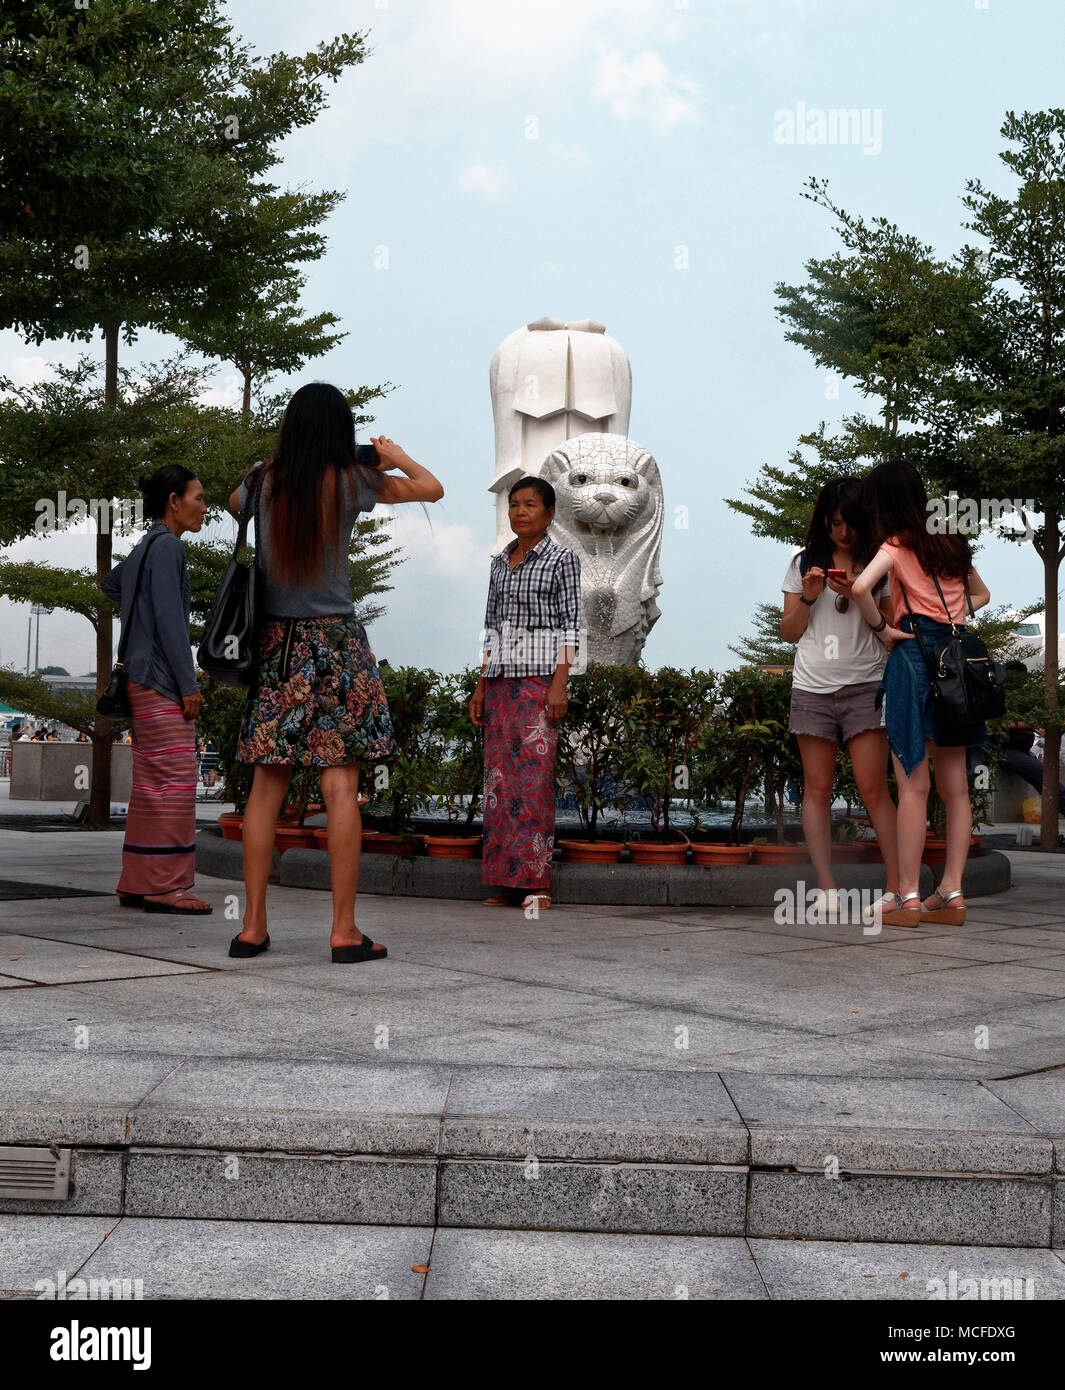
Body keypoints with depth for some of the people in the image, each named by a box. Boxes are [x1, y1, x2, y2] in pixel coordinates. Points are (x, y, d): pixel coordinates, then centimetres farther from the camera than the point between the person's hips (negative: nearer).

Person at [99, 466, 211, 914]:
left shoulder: (145, 548, 18)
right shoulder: (167, 546, -11)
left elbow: (109, 583, 38)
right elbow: (170, 620, -17)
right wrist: (189, 685, -16)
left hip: (143, 680, 10)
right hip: (160, 679, -10)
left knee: (150, 784, 10)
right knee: (175, 780, -10)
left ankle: (137, 884, 12)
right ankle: (166, 885, -10)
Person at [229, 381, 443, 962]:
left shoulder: (262, 482, 4)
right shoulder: (353, 482, -4)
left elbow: (233, 501, 29)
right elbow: (432, 490, 9)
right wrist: (396, 456, 26)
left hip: (275, 643, 4)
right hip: (336, 640, -3)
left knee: (266, 784, 6)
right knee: (340, 785, -3)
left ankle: (252, 925, 8)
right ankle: (344, 930, -2)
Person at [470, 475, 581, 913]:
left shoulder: (561, 559, 0)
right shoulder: (499, 563, 15)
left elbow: (570, 624, -4)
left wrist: (560, 684, -13)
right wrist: (481, 687, 12)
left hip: (539, 676, -5)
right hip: (500, 679, 6)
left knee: (533, 777, -9)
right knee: (498, 776, 2)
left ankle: (535, 884, -5)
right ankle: (505, 882, 7)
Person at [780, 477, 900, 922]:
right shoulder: (804, 562, 12)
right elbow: (789, 632, 13)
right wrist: (808, 597, -4)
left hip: (864, 685, -3)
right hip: (812, 688, 3)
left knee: (873, 788, -9)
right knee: (817, 789, 1)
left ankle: (897, 886, -5)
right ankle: (827, 889, 3)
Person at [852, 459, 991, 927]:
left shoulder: (897, 545, -6)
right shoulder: (952, 541, 14)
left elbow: (860, 587, -25)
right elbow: (980, 594, 29)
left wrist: (880, 628, -9)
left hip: (914, 653, -6)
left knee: (914, 786, -5)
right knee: (955, 786, 7)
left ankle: (908, 898, -3)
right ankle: (951, 893, 9)